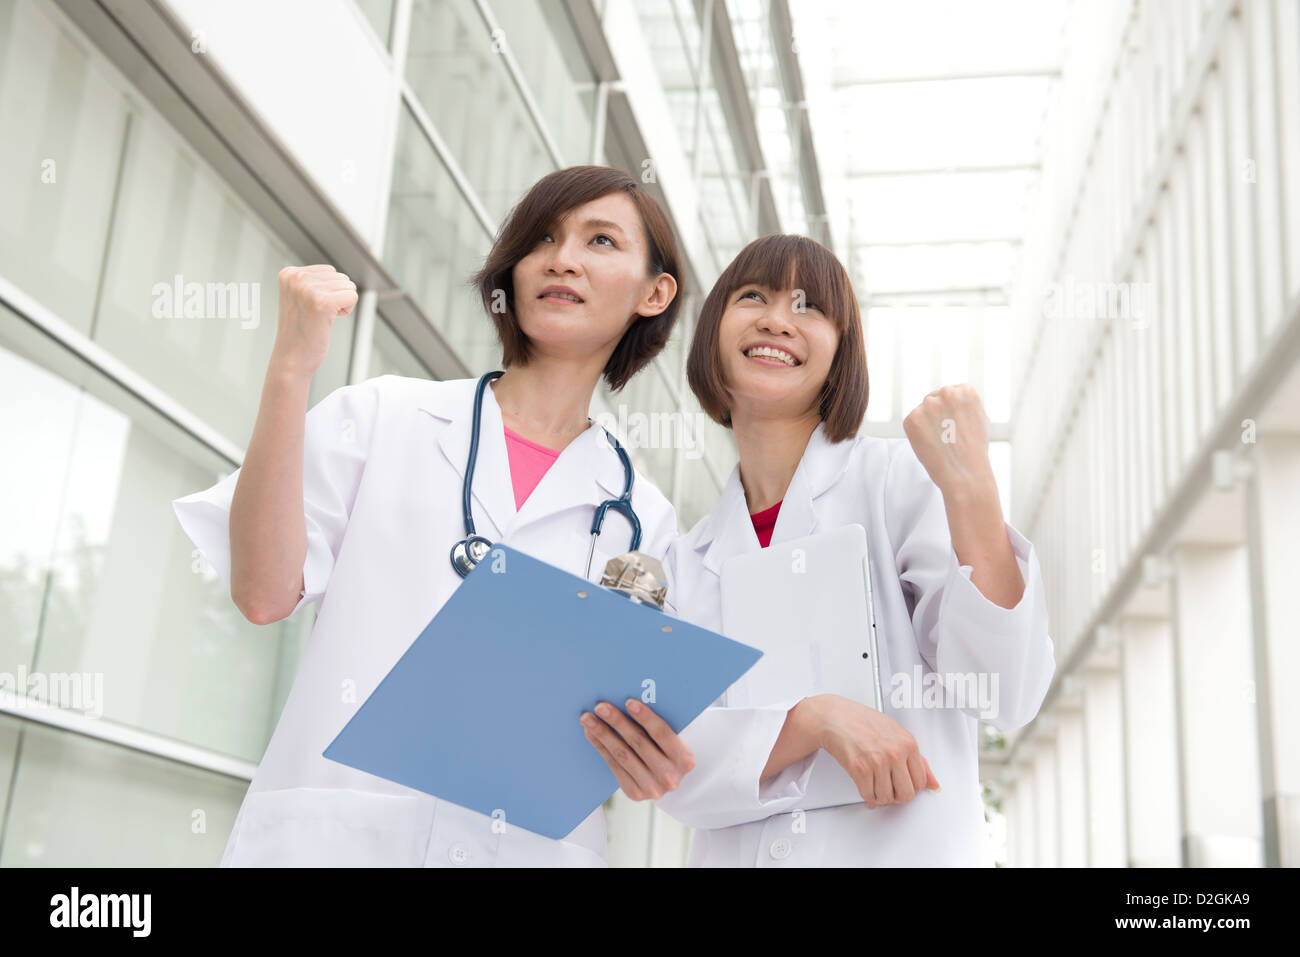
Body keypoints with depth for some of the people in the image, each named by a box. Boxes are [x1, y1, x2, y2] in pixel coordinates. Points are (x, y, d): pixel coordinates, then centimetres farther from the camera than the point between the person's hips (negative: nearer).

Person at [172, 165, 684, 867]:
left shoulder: (644, 519, 10)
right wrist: (289, 367, -9)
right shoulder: (382, 415, 7)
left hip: (528, 845, 4)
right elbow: (263, 593, -5)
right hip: (332, 832, -3)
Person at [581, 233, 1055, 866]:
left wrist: (971, 488, -17)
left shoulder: (902, 480, -1)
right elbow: (678, 775, 0)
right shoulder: (685, 563, 9)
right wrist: (819, 718, -16)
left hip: (907, 849, -3)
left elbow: (1006, 695, -8)